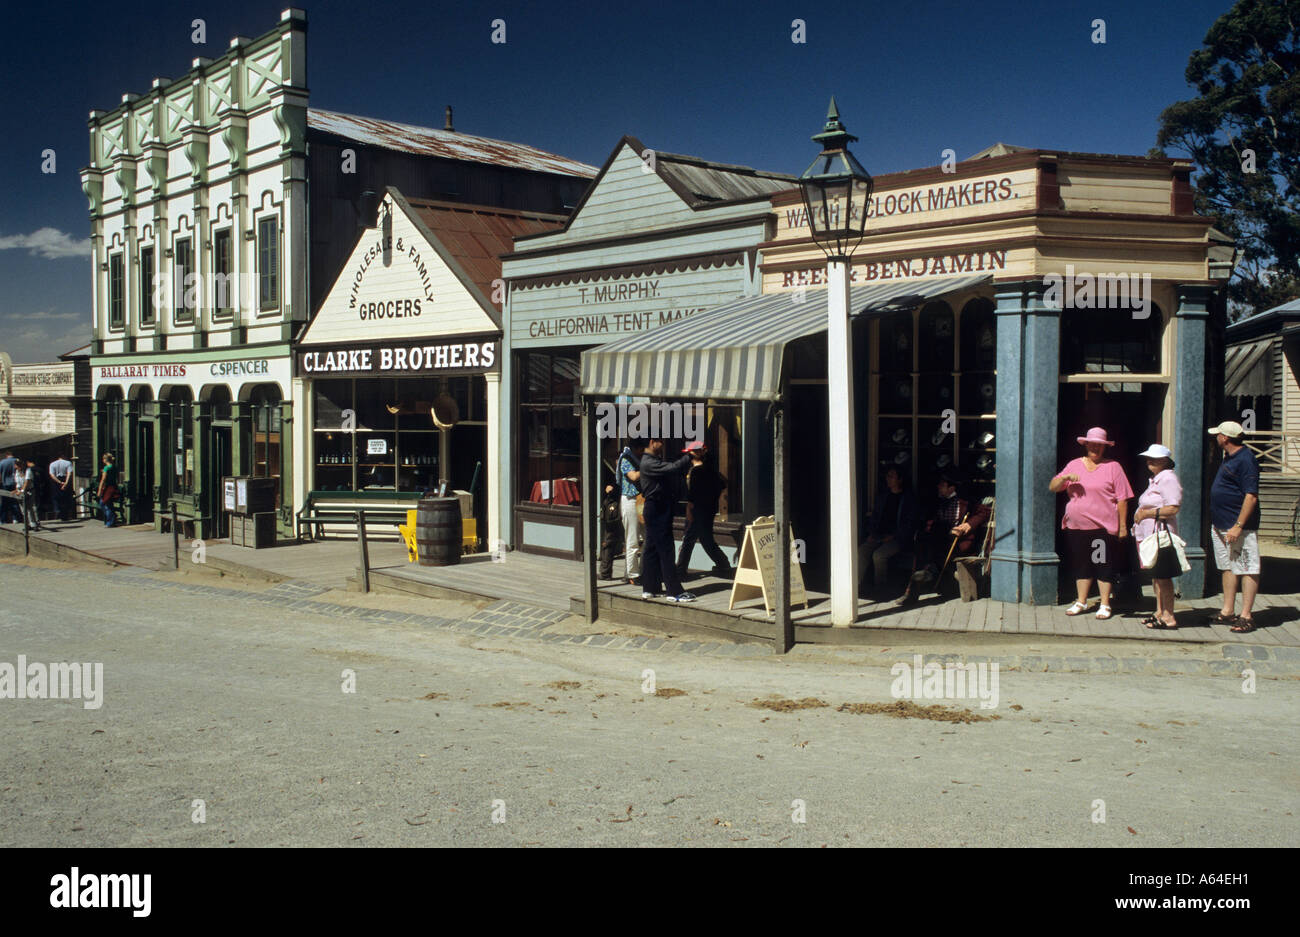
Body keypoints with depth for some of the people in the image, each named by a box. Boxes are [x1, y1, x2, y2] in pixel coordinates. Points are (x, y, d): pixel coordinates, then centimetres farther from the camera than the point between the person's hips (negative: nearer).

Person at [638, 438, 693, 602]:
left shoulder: (655, 461, 17)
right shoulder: (648, 463, -16)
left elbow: (675, 471, 15)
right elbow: (672, 468, -27)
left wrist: (689, 459, 3)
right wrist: (689, 457, -17)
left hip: (660, 508, 10)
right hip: (657, 510, -10)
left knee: (652, 549, 12)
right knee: (665, 550, -9)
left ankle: (649, 589, 18)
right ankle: (674, 591, -8)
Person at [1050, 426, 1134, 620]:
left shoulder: (1112, 466, 1)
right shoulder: (1074, 465, 11)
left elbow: (1122, 499, -1)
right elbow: (1052, 487, 7)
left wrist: (1123, 526, -5)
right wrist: (1065, 477, -13)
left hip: (1103, 526, -4)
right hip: (1076, 525, 4)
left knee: (1104, 566, 2)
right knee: (1081, 565, 12)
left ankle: (1105, 604, 11)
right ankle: (1081, 602, 23)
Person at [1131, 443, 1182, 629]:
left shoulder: (1168, 479, -13)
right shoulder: (1156, 479, 19)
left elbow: (1173, 508, -22)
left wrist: (1147, 513, -17)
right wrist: (1140, 515, 13)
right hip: (1150, 534, 10)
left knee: (1163, 576, -7)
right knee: (1155, 575, 15)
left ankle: (1168, 617, -2)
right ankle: (1160, 612, 23)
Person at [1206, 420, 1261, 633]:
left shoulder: (1245, 460, -17)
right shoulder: (1229, 458, 14)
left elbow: (1251, 496, -21)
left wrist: (1238, 526, -24)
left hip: (1239, 528, -10)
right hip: (1221, 526, 10)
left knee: (1247, 570, -4)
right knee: (1228, 568, 14)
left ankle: (1246, 617, -2)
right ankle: (1227, 612, 21)